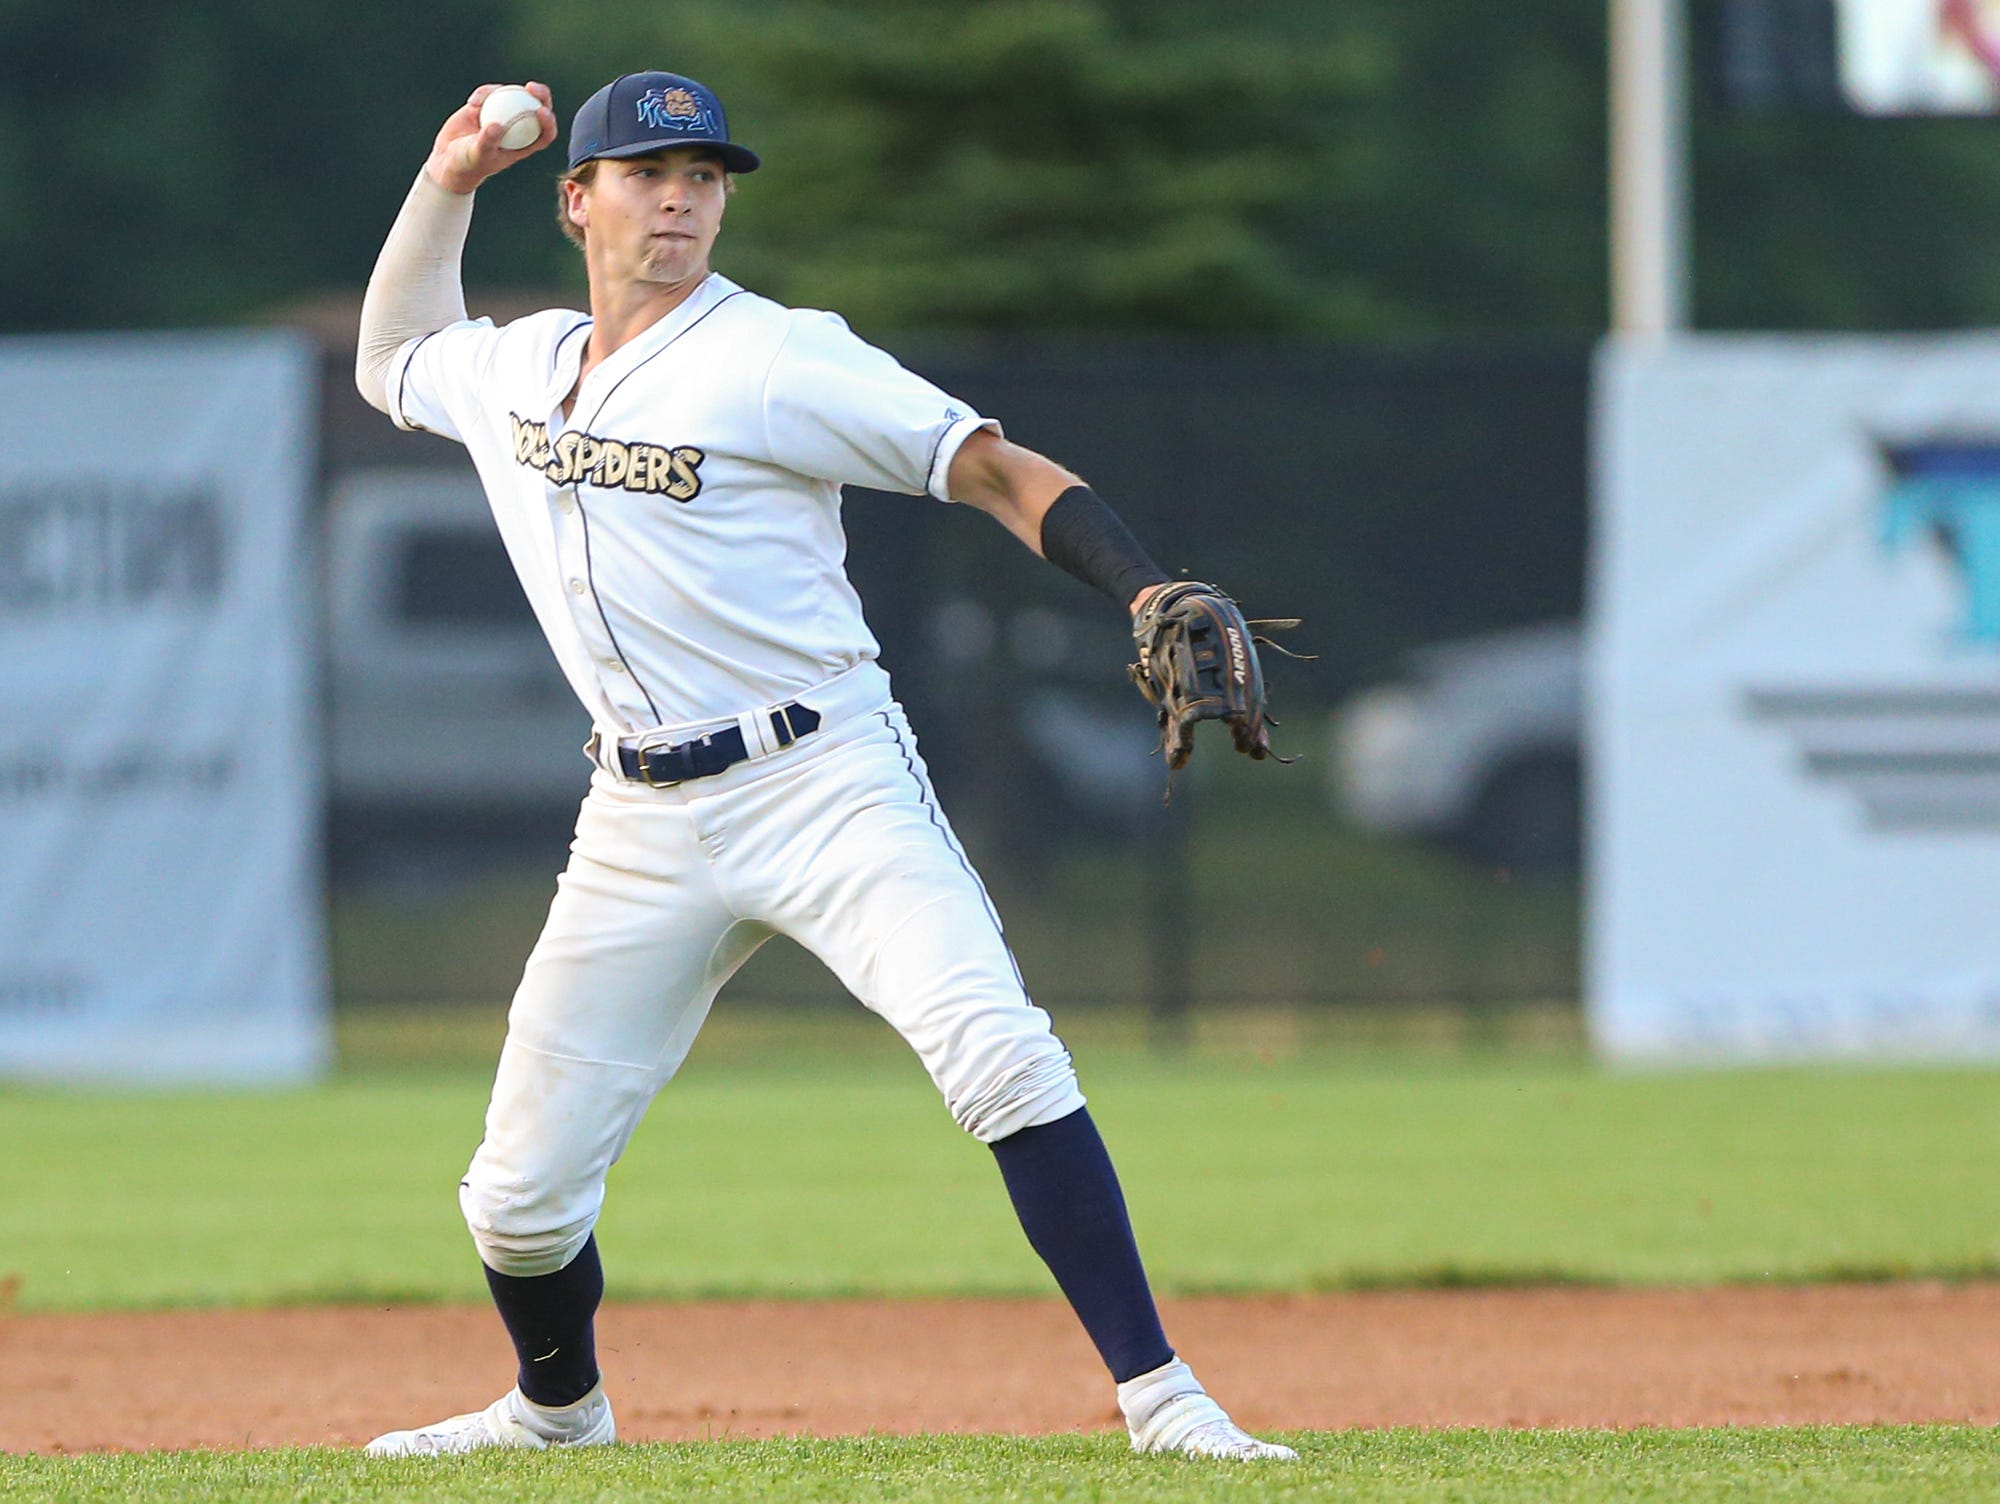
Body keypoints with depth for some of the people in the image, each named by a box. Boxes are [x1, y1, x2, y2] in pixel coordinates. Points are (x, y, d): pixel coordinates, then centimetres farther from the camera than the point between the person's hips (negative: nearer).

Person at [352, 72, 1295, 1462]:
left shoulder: (775, 360, -9)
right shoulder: (512, 370, 10)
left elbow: (1002, 473, -12)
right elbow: (392, 357, 33)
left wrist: (1149, 598, -27)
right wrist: (448, 184, 17)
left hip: (828, 783, -5)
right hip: (643, 825, 5)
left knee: (997, 1054, -27)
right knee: (520, 1191, 6)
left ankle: (1161, 1398, -25)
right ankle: (557, 1408, 37)